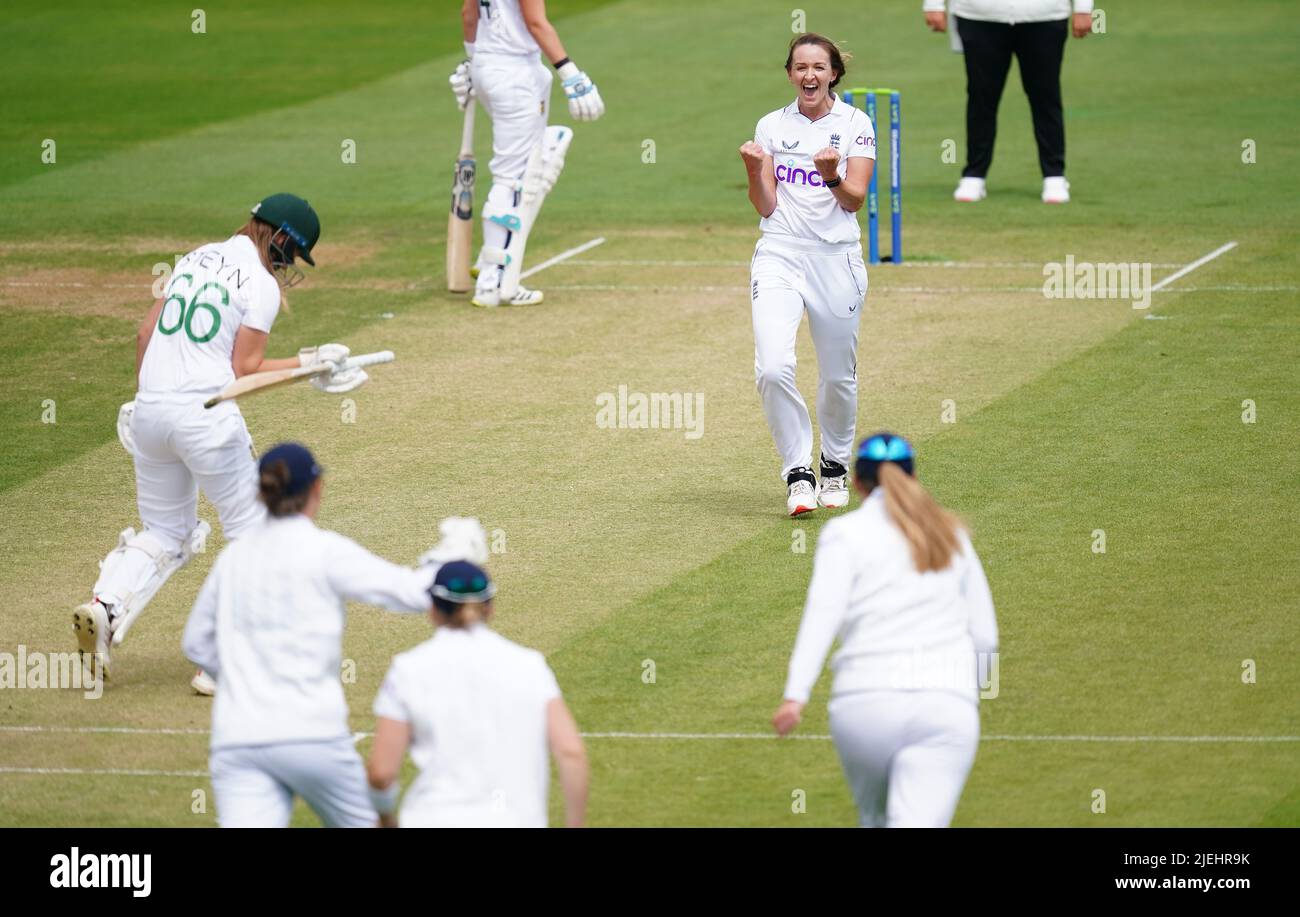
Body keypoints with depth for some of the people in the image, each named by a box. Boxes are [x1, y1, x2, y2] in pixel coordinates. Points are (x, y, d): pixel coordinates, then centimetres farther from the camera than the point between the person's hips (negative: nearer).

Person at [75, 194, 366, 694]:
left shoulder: (196, 258, 15)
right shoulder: (261, 285, -6)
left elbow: (145, 333, 17)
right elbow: (245, 369, -10)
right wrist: (307, 362, 1)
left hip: (150, 409, 7)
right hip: (205, 413, -7)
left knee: (164, 534, 18)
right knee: (252, 533, 6)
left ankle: (105, 605, -9)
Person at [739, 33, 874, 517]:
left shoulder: (855, 124, 2)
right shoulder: (772, 126, 8)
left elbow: (855, 200, -7)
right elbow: (766, 206, 5)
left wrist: (833, 176, -27)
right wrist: (754, 169, -13)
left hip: (836, 257, -1)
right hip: (779, 255, 1)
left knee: (838, 376, 6)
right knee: (773, 367, -18)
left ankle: (835, 466, 30)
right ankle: (798, 474, -8)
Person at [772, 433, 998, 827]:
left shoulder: (845, 532, 7)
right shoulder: (952, 535, 19)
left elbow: (823, 611, -8)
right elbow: (985, 636, 17)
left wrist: (795, 694, -17)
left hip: (867, 696, -1)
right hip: (949, 704, 1)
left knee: (876, 821, 22)